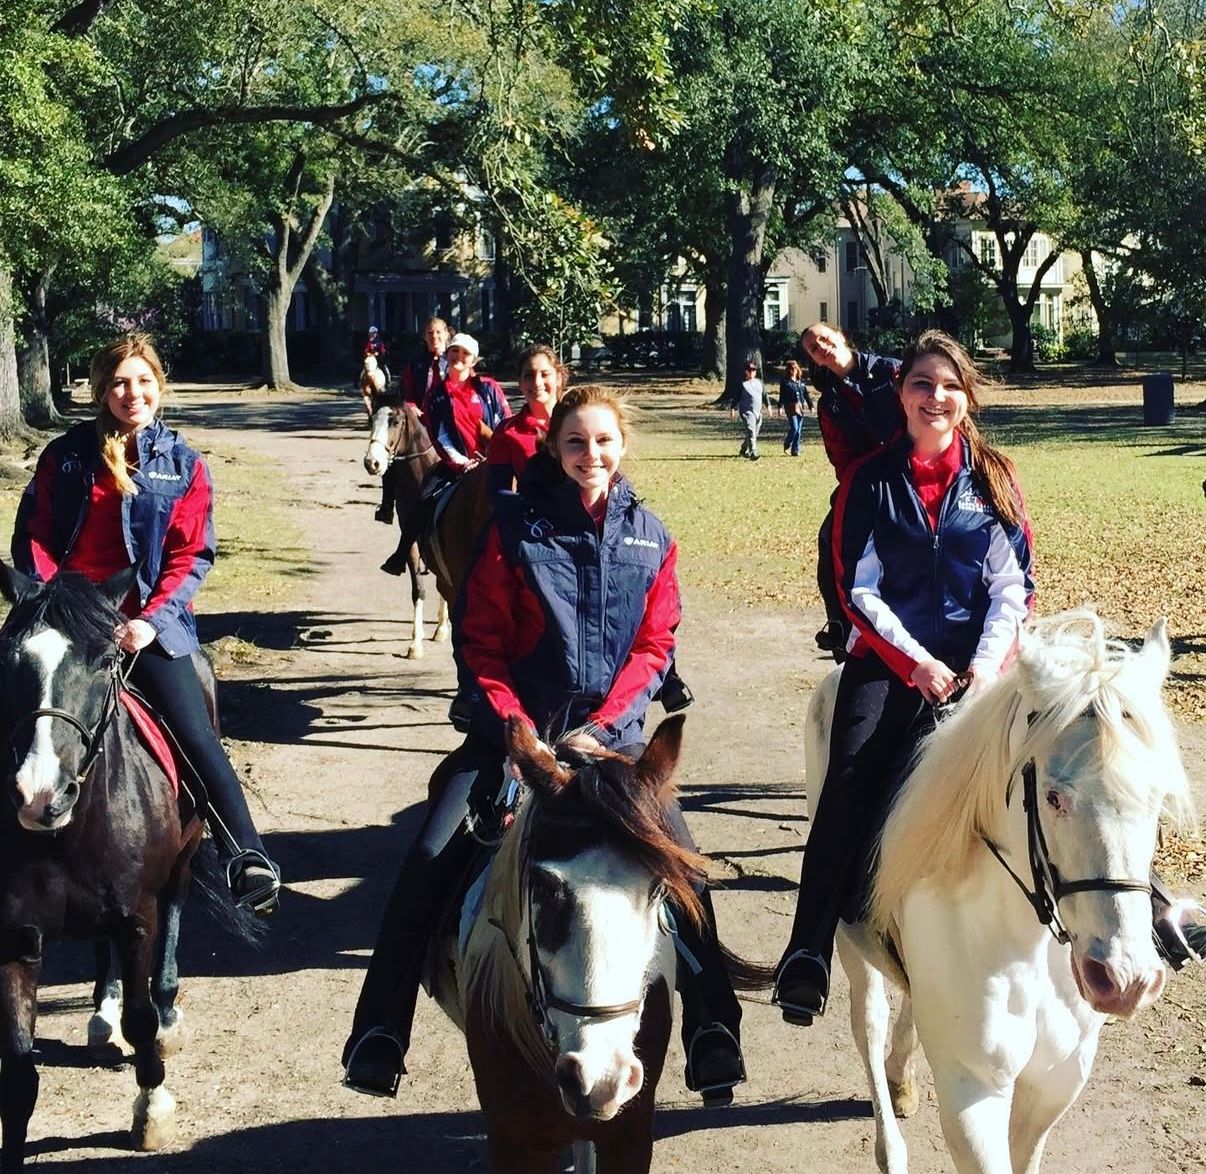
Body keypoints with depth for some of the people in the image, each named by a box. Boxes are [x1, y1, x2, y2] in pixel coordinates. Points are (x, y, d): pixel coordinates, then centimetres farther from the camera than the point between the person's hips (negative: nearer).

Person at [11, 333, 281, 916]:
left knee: (194, 734, -13)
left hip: (146, 621, -1)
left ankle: (248, 862, -13)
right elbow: (33, 535, 8)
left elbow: (191, 556, 0)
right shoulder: (66, 454, 5)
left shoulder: (182, 464, 4)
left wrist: (151, 620, -12)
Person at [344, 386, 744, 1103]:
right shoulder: (516, 525, -1)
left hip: (609, 728, 1)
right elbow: (480, 639, -1)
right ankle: (380, 1033, -4)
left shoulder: (649, 538, 5)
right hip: (518, 722, -1)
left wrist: (601, 726, -11)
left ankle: (713, 1031, -1)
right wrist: (514, 725, -13)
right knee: (430, 861, -14)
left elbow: (654, 645, 3)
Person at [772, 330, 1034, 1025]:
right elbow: (859, 589, 1)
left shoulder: (993, 478, 9)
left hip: (973, 663, 0)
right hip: (888, 658, 0)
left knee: (908, 777, -25)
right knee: (849, 779, -24)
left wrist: (987, 663, -11)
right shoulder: (872, 481, 8)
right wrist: (916, 661, -11)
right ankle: (808, 954, -24)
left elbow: (1014, 587, 5)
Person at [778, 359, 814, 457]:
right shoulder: (785, 382, 0)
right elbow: (782, 395, -4)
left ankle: (795, 450, 10)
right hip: (790, 407, -4)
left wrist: (810, 405, 12)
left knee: (798, 430, 4)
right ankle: (787, 444, 12)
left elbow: (806, 394, 16)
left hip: (800, 407, 5)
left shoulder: (801, 381, 12)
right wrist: (780, 407, -12)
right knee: (794, 428, -13)